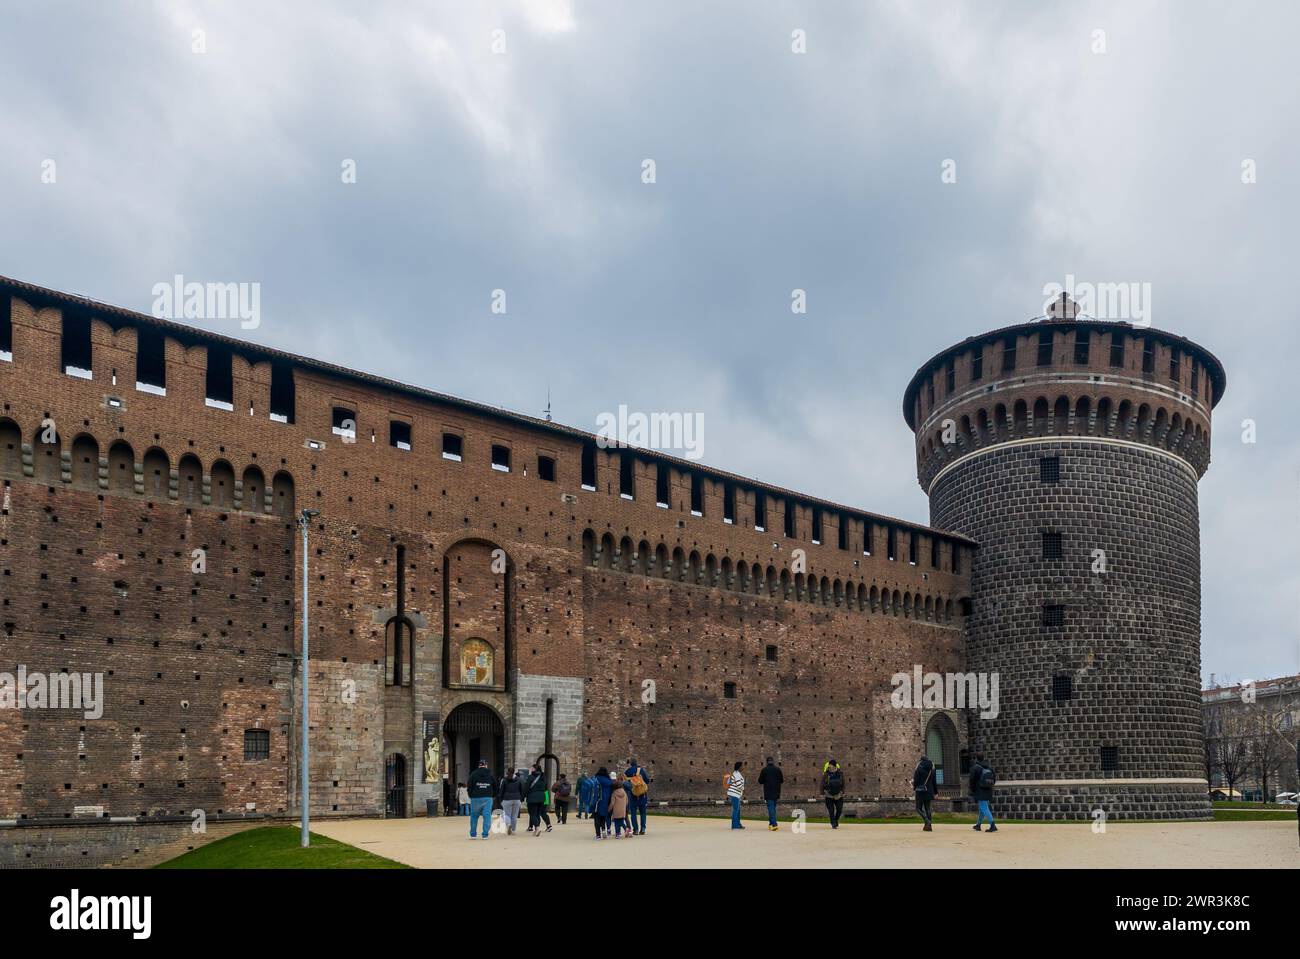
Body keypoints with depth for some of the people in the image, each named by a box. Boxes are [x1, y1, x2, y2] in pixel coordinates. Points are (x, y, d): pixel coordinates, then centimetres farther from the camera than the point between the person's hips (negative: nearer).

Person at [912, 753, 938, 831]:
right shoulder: (931, 769, 6)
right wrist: (935, 792, 17)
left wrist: (914, 787, 10)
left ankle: (927, 821, -20)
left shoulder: (918, 768, -9)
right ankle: (928, 826, 6)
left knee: (919, 808, 2)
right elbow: (934, 781, 10)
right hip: (929, 792, 5)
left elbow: (916, 780, -9)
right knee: (928, 809, 9)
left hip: (920, 792, -5)